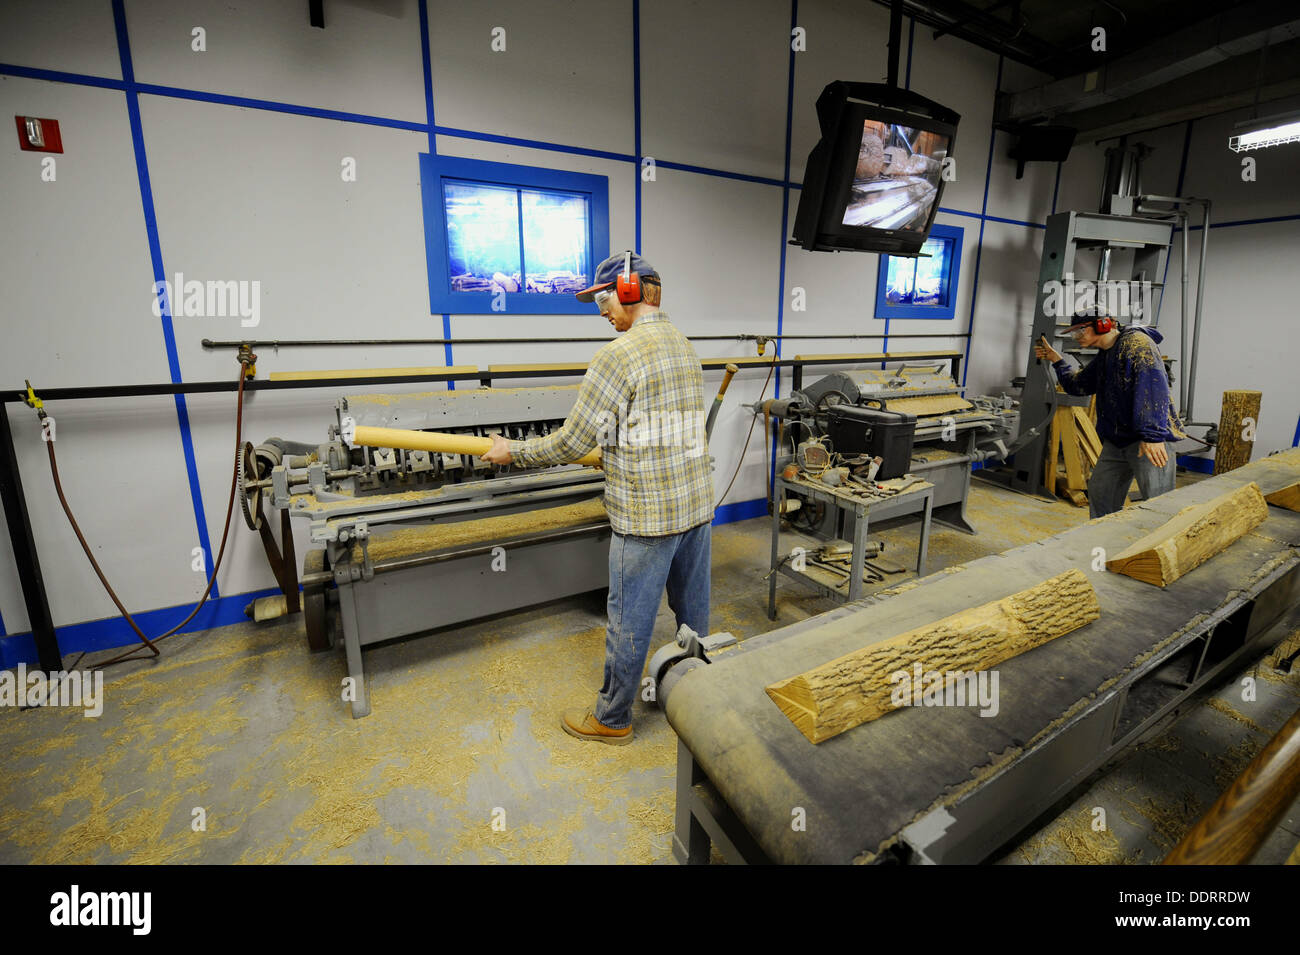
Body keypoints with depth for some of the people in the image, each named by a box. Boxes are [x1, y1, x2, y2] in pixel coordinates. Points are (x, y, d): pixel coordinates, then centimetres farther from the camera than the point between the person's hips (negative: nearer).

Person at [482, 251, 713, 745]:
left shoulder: (619, 355, -17)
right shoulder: (684, 345, 10)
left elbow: (572, 442, -16)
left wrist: (512, 452, -1)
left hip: (648, 515, -8)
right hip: (696, 501, 9)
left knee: (629, 617, 7)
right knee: (692, 606, 21)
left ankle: (612, 718, 26)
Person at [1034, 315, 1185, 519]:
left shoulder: (1137, 342, -14)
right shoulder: (1103, 356, 15)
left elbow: (1153, 388, -25)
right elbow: (1078, 385, 27)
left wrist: (1152, 435, -32)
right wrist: (1056, 359, 16)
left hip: (1149, 441, -9)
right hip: (1116, 440, 9)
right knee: (1099, 494, 15)